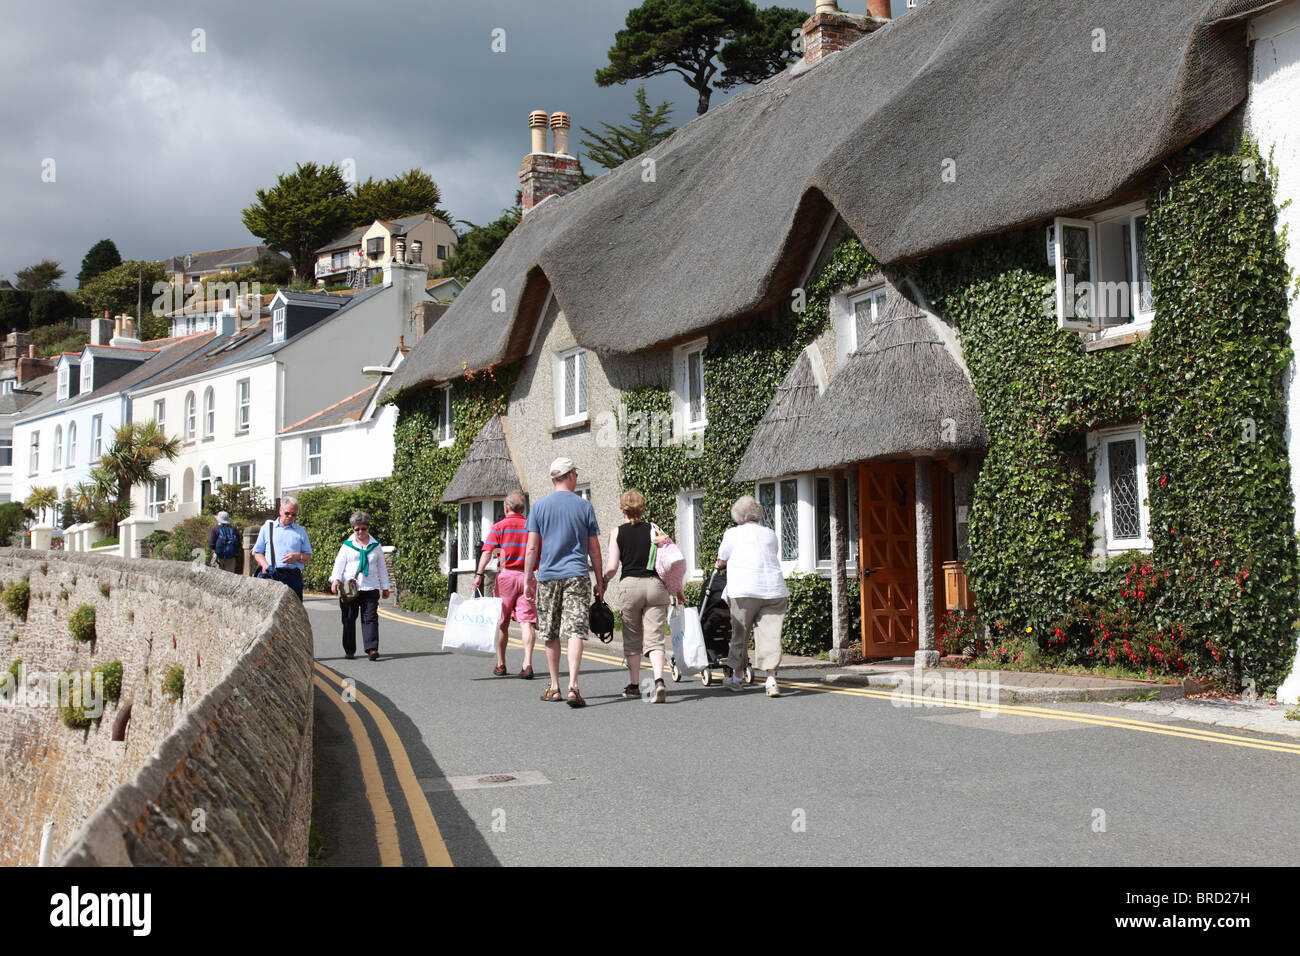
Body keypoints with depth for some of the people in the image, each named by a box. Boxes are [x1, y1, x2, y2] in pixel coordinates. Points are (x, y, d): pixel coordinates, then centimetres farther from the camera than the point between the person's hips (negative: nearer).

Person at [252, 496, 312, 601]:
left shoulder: (301, 531, 19)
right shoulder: (267, 527, 16)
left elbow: (308, 557, 17)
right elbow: (257, 552, 13)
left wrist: (297, 556, -5)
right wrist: (265, 565, -7)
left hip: (294, 577, 1)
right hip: (271, 576, -1)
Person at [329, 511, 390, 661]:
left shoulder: (375, 546, 13)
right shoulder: (347, 545, 9)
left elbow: (382, 567, 18)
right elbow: (339, 563, 4)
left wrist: (385, 587, 16)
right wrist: (335, 579, -13)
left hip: (370, 588, 0)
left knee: (370, 618, -10)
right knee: (349, 619, 3)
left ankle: (372, 648, -15)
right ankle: (349, 650, 12)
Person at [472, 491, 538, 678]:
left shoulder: (499, 527, 0)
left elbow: (487, 552, -11)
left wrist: (479, 574, -16)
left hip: (505, 574, -1)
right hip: (527, 576, 1)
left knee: (502, 622, 10)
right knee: (526, 622, -4)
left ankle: (500, 665, 19)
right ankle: (527, 664, -17)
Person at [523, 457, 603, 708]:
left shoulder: (540, 506, 4)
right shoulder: (584, 506, 3)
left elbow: (532, 548, 1)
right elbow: (594, 548, 5)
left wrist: (528, 579, 9)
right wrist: (600, 580, 13)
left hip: (547, 576, 1)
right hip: (577, 575, -1)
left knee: (550, 634, 12)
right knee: (575, 631, -8)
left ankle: (554, 687, 20)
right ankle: (572, 687, -22)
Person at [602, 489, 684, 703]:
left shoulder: (617, 533, 0)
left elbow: (612, 567, -4)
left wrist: (602, 583, 15)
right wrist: (678, 589, 13)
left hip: (630, 585, -1)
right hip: (655, 584, 1)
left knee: (632, 639, 14)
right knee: (654, 638, 0)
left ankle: (634, 685, 22)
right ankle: (659, 680, -21)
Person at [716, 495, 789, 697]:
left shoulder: (733, 533, 6)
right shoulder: (770, 534, 15)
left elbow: (721, 561, 16)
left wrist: (721, 564, 39)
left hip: (745, 590, -2)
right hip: (774, 589, 3)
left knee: (740, 633, 11)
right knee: (771, 635, 0)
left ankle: (737, 677, 21)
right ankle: (771, 679, -10)